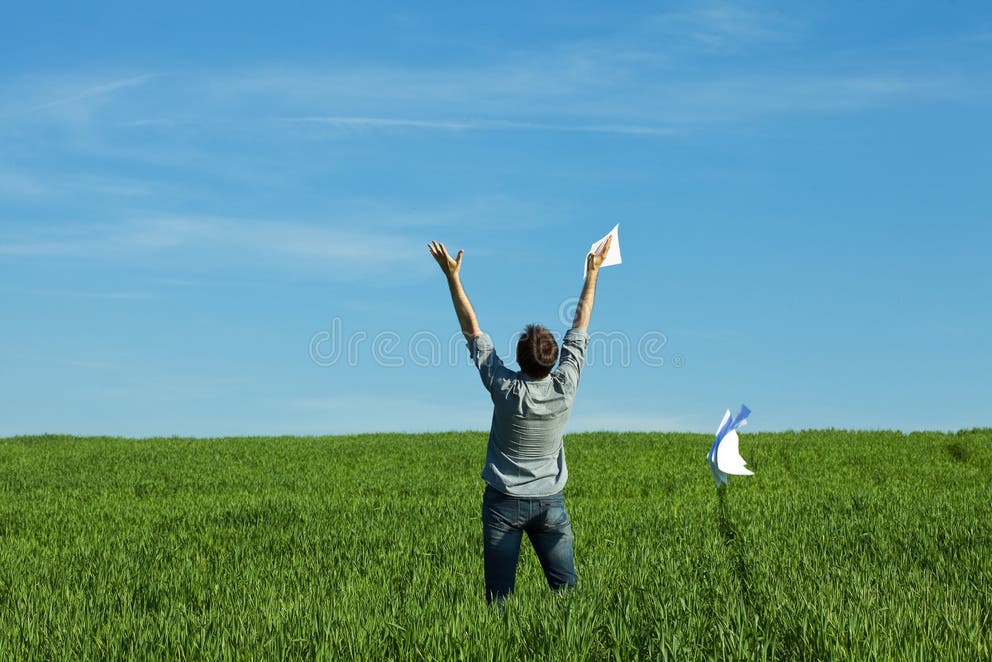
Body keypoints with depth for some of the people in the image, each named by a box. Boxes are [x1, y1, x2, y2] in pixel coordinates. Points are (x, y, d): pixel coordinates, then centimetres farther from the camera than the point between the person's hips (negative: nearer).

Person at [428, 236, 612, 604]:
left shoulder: (505, 389, -15)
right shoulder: (565, 387, -10)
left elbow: (471, 328, -8)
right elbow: (580, 326, 2)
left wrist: (452, 275, -3)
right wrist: (593, 274, 12)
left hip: (504, 503, -2)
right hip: (550, 503, 2)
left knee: (500, 596, 0)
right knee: (566, 590, 6)